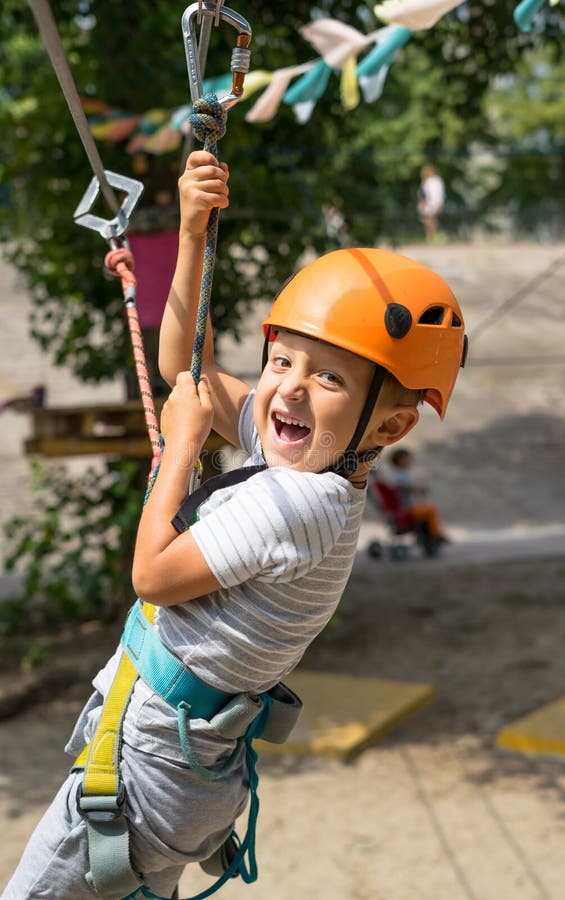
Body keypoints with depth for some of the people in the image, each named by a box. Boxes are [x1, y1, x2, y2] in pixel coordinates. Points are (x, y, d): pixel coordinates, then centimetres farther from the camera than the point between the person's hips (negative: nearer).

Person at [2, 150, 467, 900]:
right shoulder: (305, 462, -1)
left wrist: (182, 441, -11)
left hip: (149, 768, -9)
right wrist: (193, 234, 0)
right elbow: (184, 367, 9)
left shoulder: (293, 503, -28)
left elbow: (153, 575, -20)